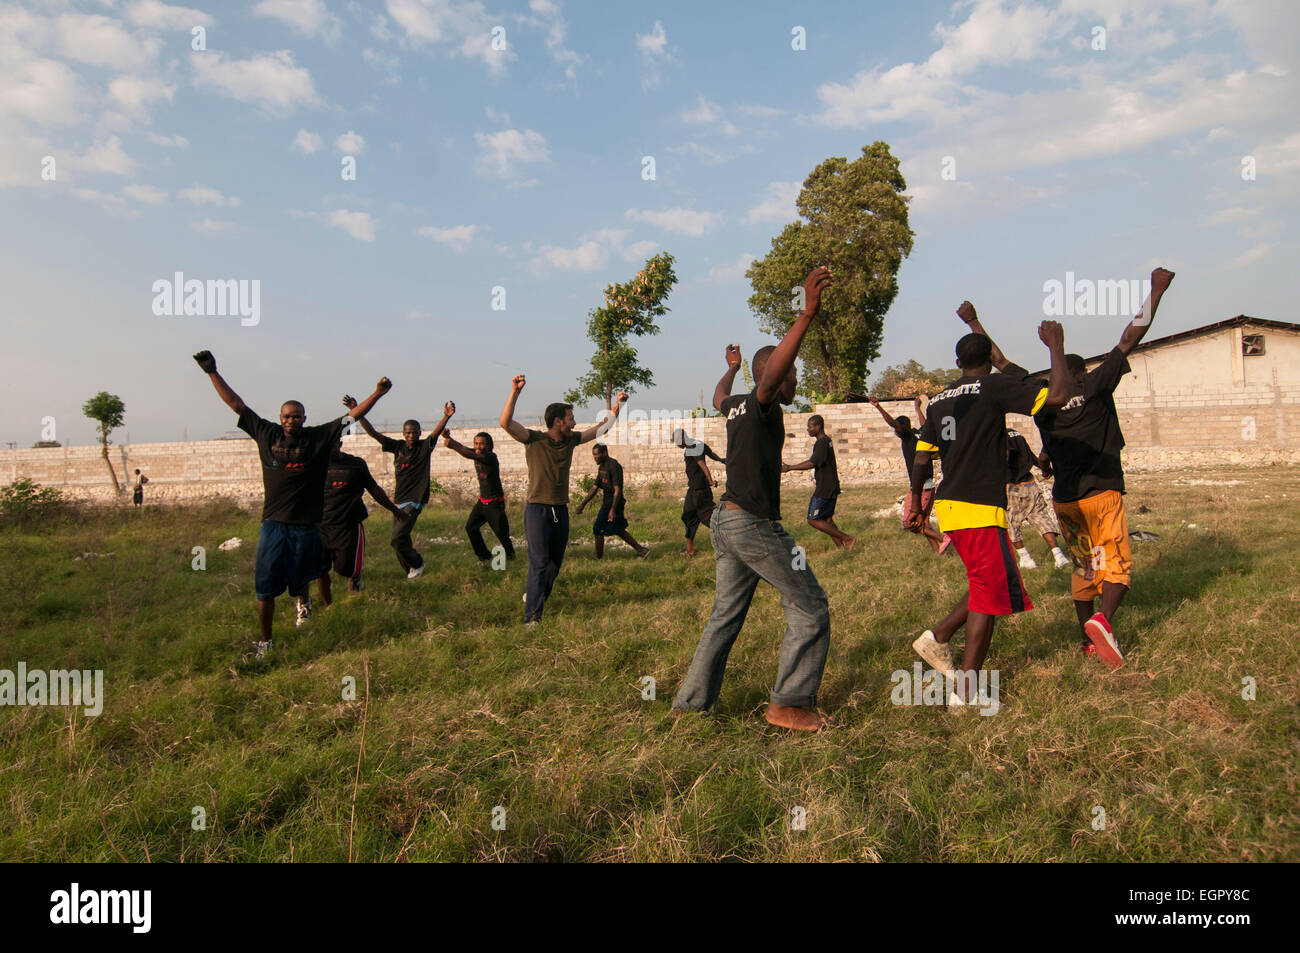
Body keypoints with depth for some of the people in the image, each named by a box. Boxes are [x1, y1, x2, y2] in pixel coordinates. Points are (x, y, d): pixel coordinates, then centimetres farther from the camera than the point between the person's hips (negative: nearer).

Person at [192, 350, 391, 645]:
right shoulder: (266, 434, 5)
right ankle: (265, 642, 20)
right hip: (272, 524, 2)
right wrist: (212, 373, 11)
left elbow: (352, 416, -5)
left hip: (305, 526, -2)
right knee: (264, 589, 4)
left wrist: (377, 393, -13)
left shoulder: (319, 437, -2)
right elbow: (237, 404, 11)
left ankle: (303, 601, 50)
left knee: (299, 581, 13)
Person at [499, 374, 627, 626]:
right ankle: (532, 616, -5)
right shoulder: (534, 439, -9)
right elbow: (506, 422, -24)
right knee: (539, 563, -10)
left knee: (555, 563, 14)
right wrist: (515, 392, -31)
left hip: (561, 510, 6)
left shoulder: (571, 440, 7)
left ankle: (533, 596, 37)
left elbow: (602, 428, 19)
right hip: (537, 509, -6)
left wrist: (617, 405, 13)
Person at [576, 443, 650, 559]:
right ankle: (641, 550, 23)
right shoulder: (602, 467, 12)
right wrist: (583, 503, 11)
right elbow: (595, 487, 16)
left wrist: (613, 509, -27)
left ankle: (599, 559, 10)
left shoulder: (614, 466, -17)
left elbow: (617, 489, -22)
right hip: (607, 502, 10)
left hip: (614, 503, -10)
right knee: (618, 530, 17)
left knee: (598, 530, -2)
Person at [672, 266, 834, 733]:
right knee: (810, 610, 1)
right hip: (755, 524, -9)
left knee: (726, 615, 17)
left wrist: (731, 367, 58)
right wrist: (807, 314, -42)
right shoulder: (761, 405, -11)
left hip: (725, 520, 9)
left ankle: (691, 700, 21)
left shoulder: (736, 406, 13)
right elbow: (770, 377, -35)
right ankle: (788, 704, 4)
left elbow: (718, 397, 38)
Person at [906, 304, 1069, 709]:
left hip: (949, 507, 8)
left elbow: (923, 457, 13)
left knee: (992, 587, 21)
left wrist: (916, 499, 25)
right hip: (980, 510, -8)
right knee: (990, 595, 1)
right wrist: (1056, 347, -1)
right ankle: (965, 690, 4)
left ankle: (937, 637, 18)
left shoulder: (939, 399, 12)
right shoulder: (992, 388, -9)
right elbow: (1055, 396, -14)